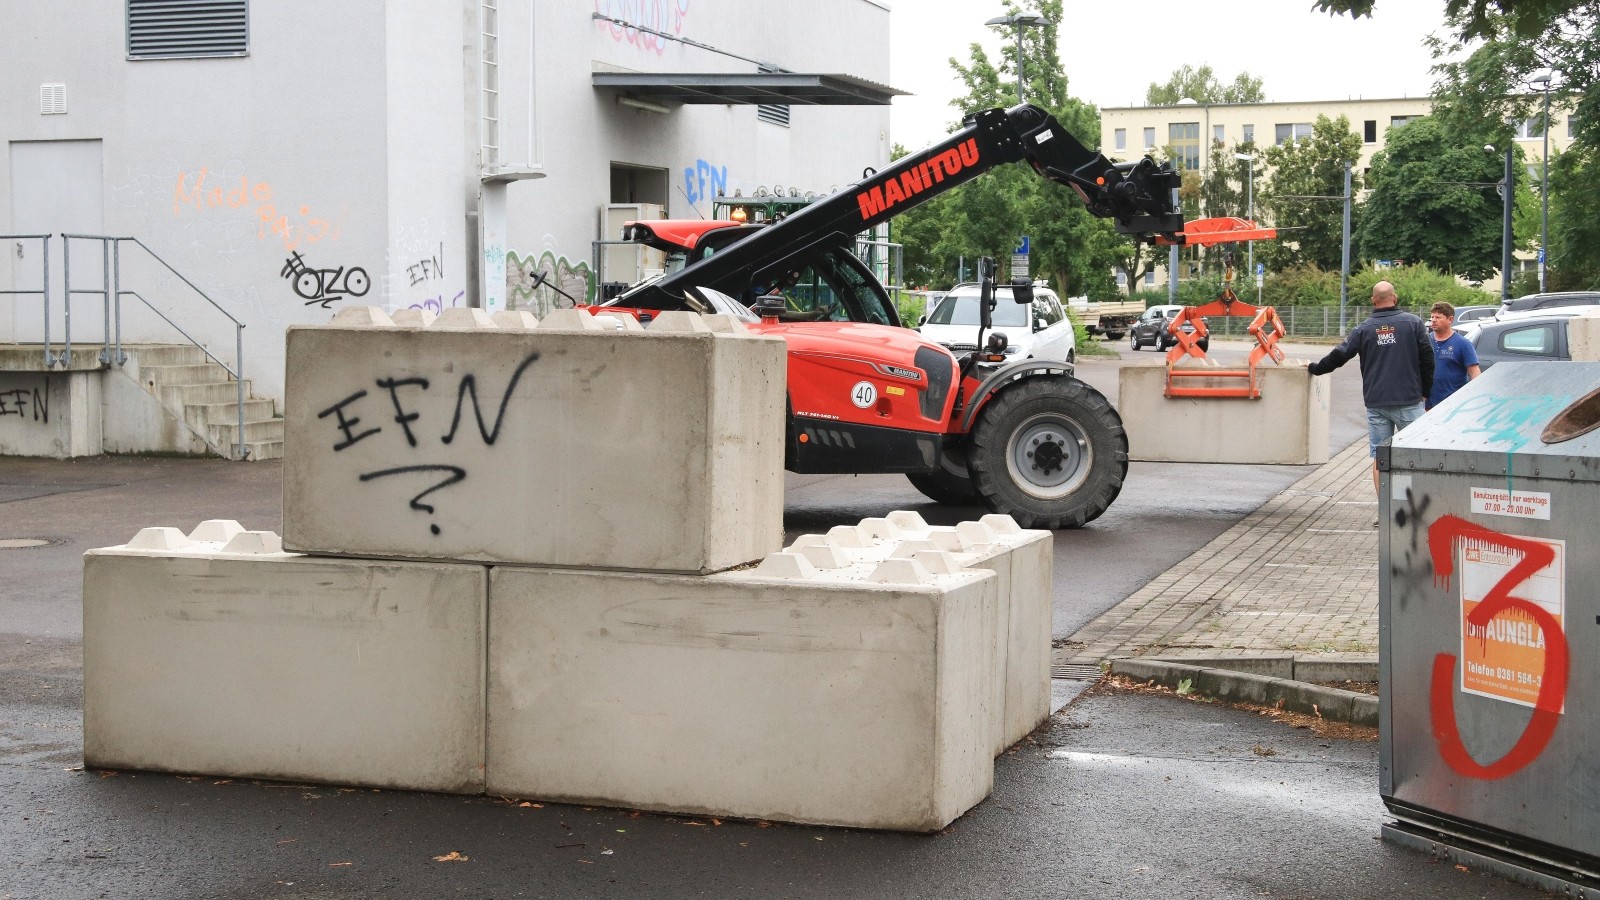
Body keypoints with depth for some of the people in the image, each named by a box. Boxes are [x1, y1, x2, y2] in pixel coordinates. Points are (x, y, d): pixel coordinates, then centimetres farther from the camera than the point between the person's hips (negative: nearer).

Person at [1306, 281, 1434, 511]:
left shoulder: (1363, 329, 2)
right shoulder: (1413, 323, 0)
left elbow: (1339, 356, 3)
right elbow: (1427, 359, -1)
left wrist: (1314, 369, 20)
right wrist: (1425, 392, 10)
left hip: (1376, 403, 1)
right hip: (1408, 401, -1)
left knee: (1379, 456, 5)